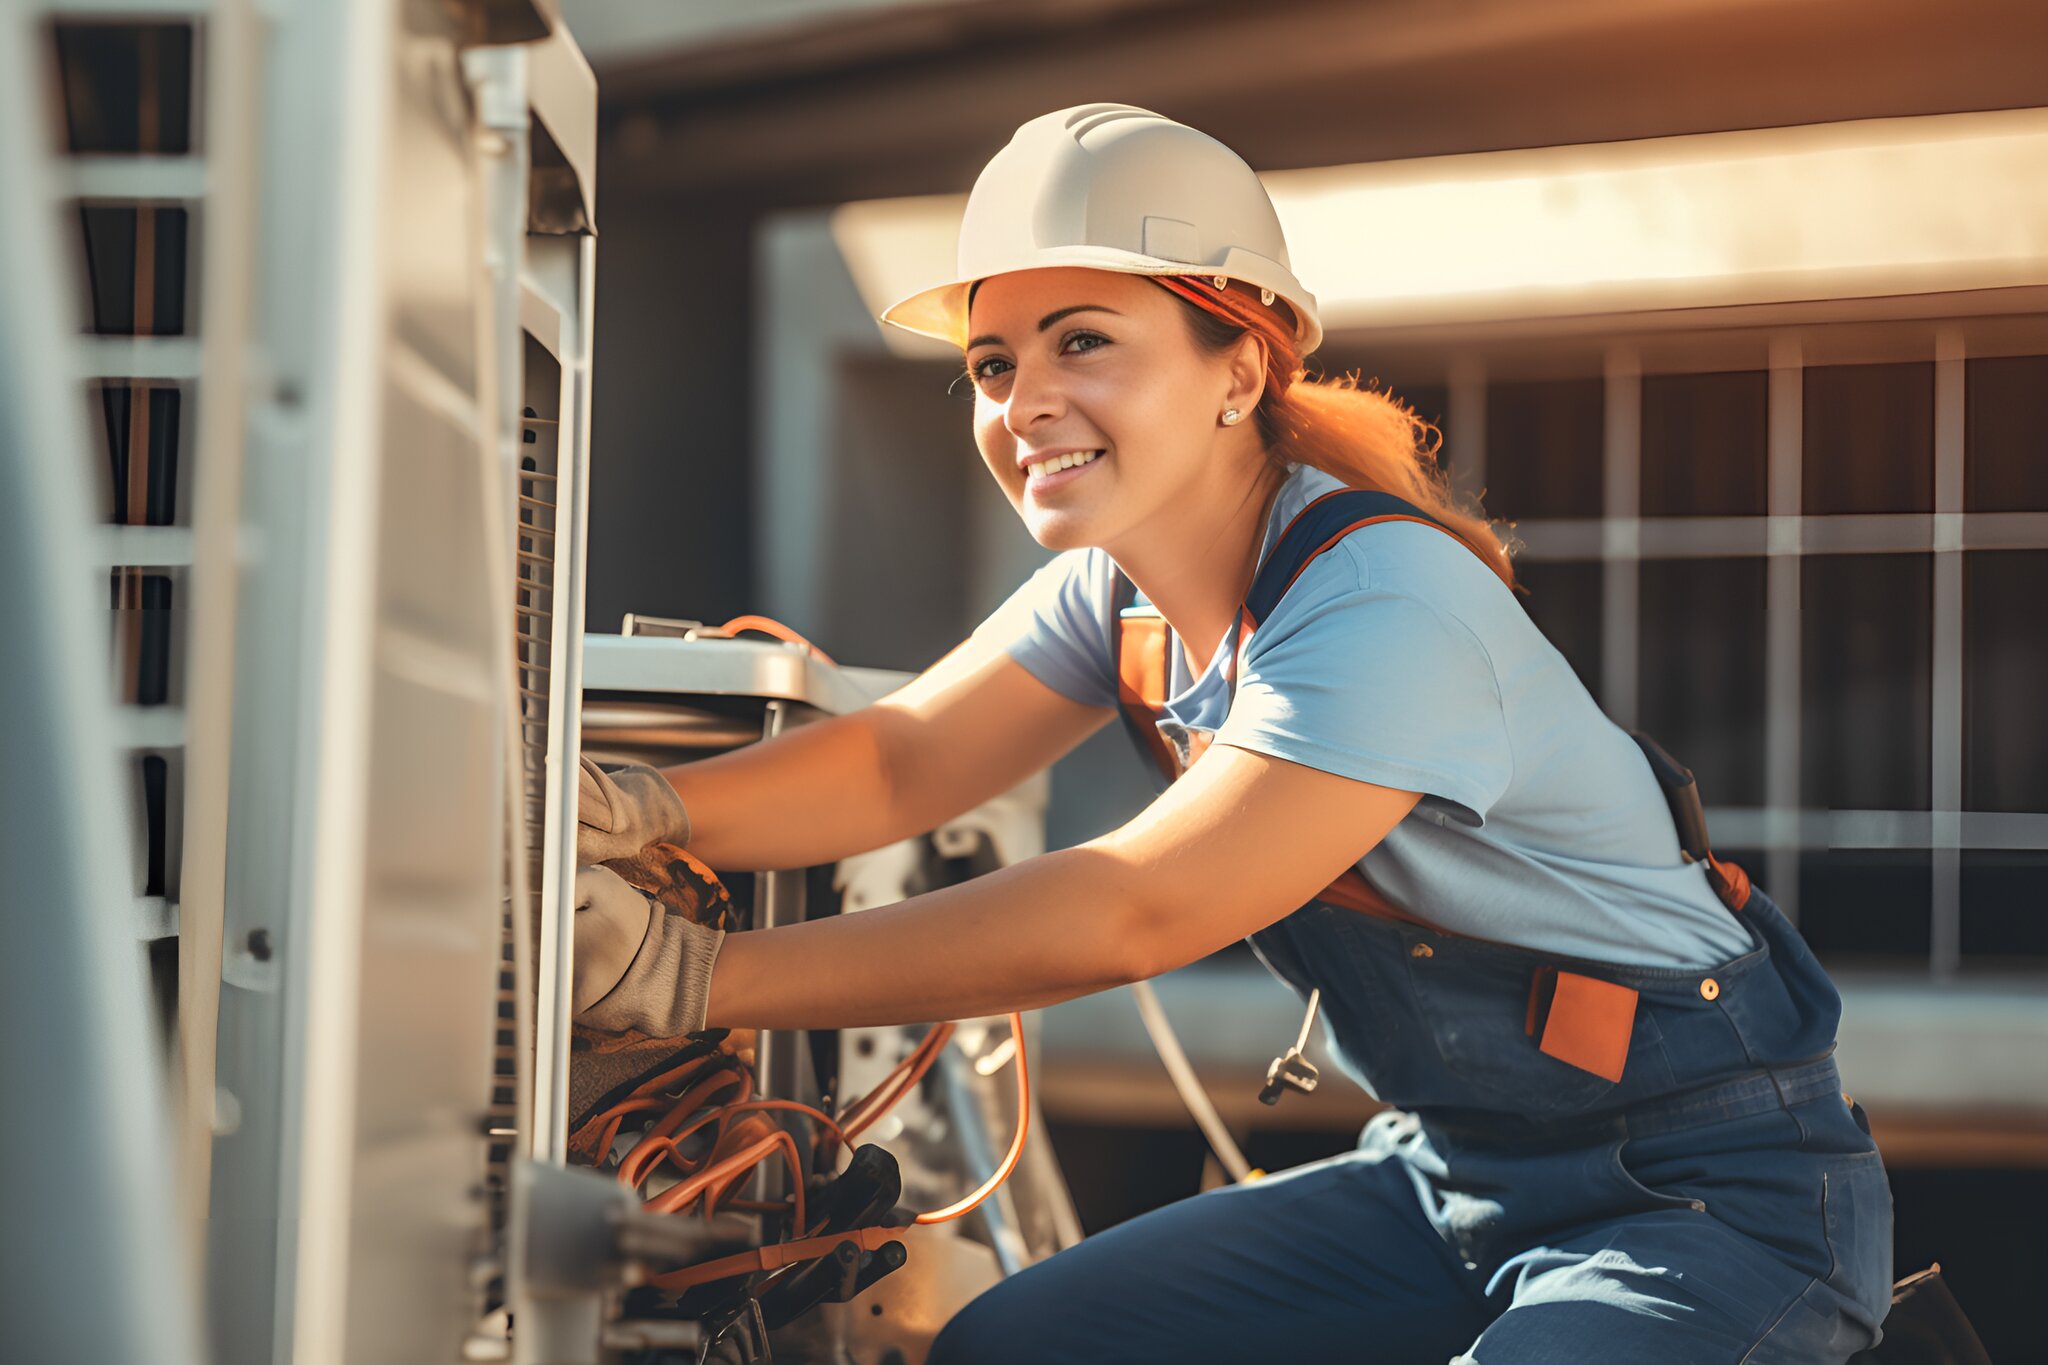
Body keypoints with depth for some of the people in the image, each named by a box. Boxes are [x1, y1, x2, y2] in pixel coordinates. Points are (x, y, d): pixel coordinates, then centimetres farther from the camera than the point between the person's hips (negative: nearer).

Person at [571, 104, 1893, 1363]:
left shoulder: (1383, 607, -26)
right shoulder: (1117, 592, 1)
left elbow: (1130, 913, -29)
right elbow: (897, 762, -5)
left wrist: (701, 978, -29)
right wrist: (637, 810, -26)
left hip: (1713, 1190, -7)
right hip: (1450, 1172, 7)